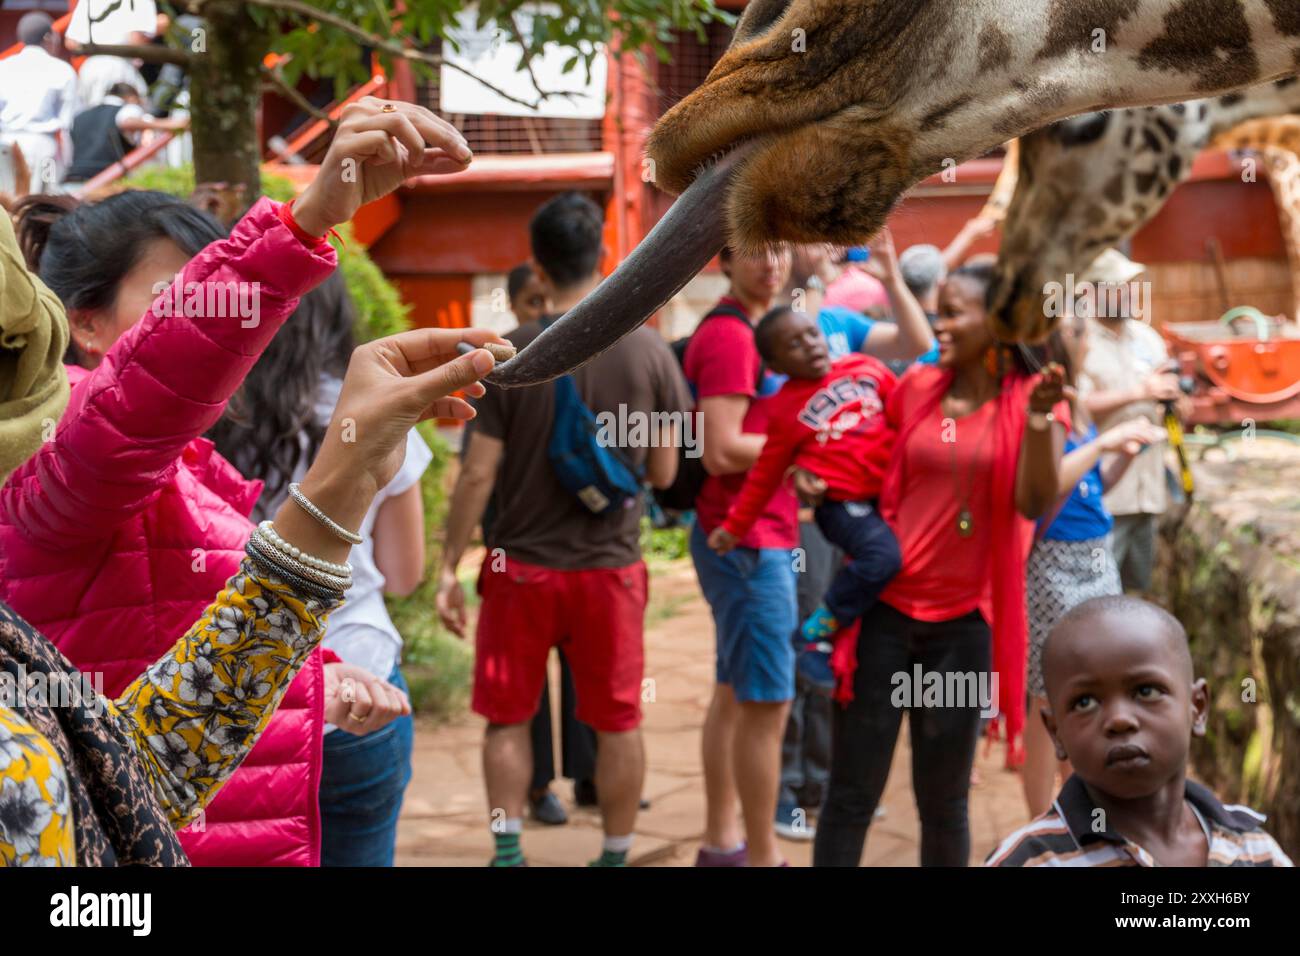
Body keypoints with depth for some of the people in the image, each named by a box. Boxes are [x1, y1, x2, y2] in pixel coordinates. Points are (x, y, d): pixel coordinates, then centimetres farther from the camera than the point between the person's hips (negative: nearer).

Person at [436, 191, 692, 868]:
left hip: (523, 565, -1)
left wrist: (448, 568, 0)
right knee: (616, 722, 12)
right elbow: (663, 474, 0)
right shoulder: (649, 350, -6)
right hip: (611, 566, 1)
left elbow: (478, 474, -9)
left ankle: (507, 851, 12)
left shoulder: (509, 352, -10)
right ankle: (615, 856, 19)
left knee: (509, 717, 14)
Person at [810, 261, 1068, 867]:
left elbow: (1037, 504, -15)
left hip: (963, 623, -2)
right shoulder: (917, 387, 4)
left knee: (943, 802, 10)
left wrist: (1040, 421, -29)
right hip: (884, 609, 2)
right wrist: (817, 477, -1)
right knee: (850, 796, 4)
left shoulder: (1030, 399, -2)